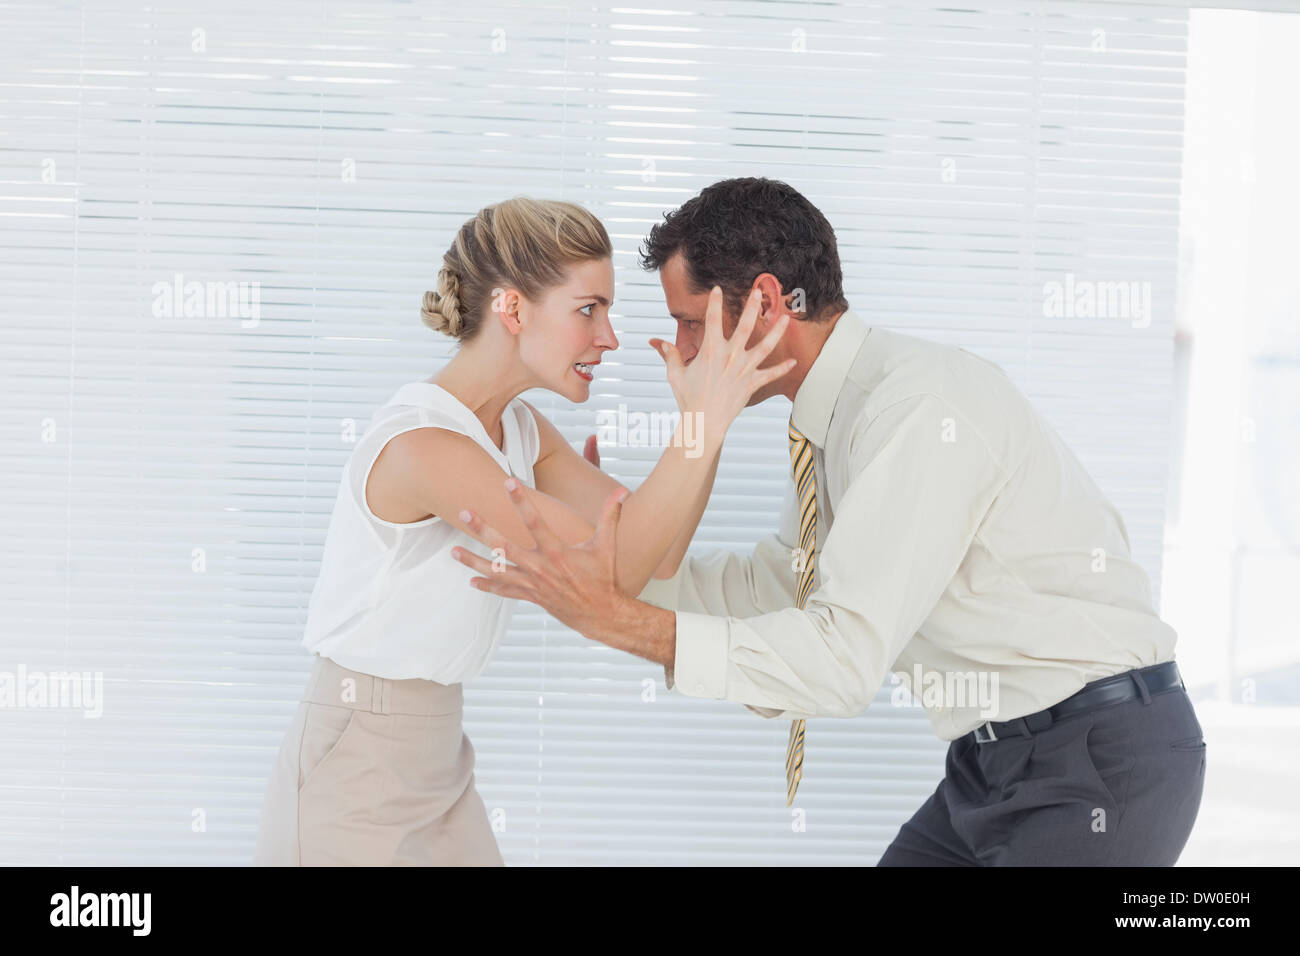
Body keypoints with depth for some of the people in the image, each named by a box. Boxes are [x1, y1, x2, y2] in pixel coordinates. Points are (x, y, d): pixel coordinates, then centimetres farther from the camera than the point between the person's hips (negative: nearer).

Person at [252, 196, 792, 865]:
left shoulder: (518, 429, 6)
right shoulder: (422, 444, -24)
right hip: (355, 779, -8)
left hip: (437, 764, 9)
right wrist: (704, 422, -27)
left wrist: (705, 417, -11)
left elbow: (654, 555, -1)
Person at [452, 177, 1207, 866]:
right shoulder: (847, 408, 7)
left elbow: (845, 659, -28)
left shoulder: (923, 410, -23)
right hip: (1005, 754, 9)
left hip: (1099, 765, -9)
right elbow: (769, 587, 17)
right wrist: (617, 563, 7)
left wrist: (619, 619, -28)